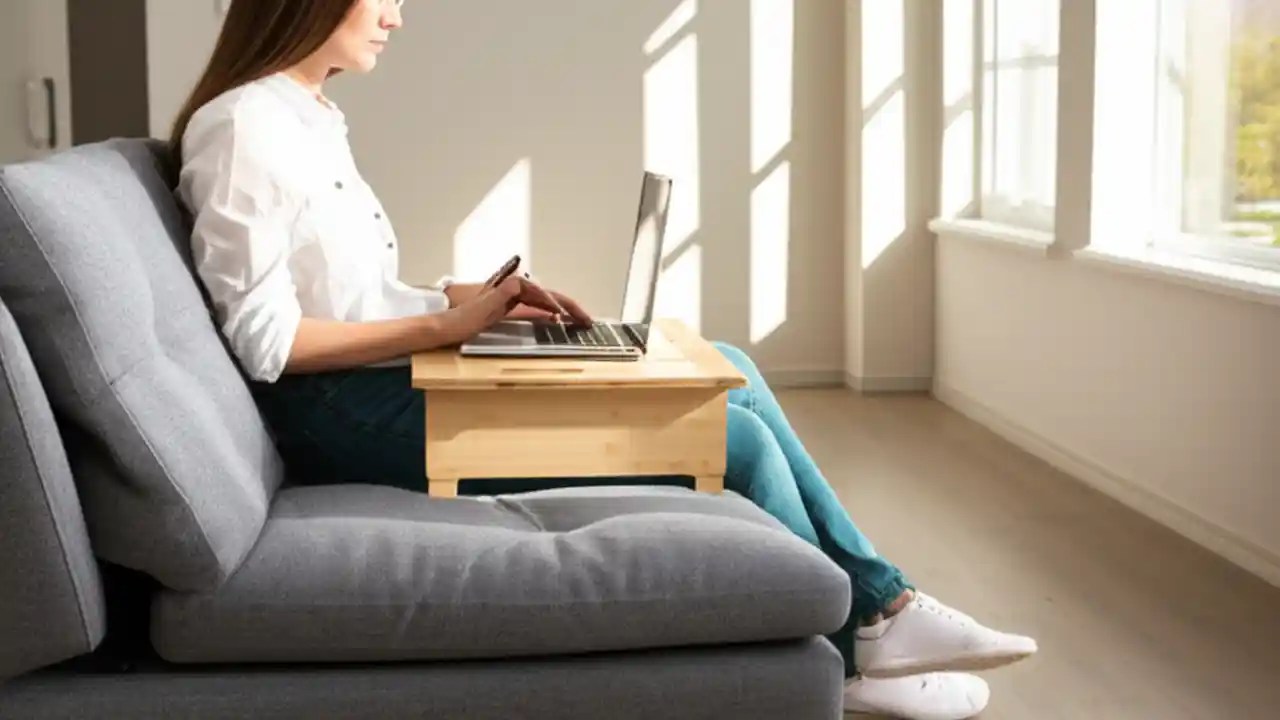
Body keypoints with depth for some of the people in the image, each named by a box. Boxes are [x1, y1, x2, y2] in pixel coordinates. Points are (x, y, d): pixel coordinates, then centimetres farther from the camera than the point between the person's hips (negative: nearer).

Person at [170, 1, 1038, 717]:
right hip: (356, 416, -10)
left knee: (728, 375, 3)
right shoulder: (242, 126, -13)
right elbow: (266, 341, -18)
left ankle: (881, 607, 8)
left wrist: (473, 300, 3)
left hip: (394, 386, 10)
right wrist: (448, 321, -15)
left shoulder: (308, 118, 16)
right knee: (735, 431, -11)